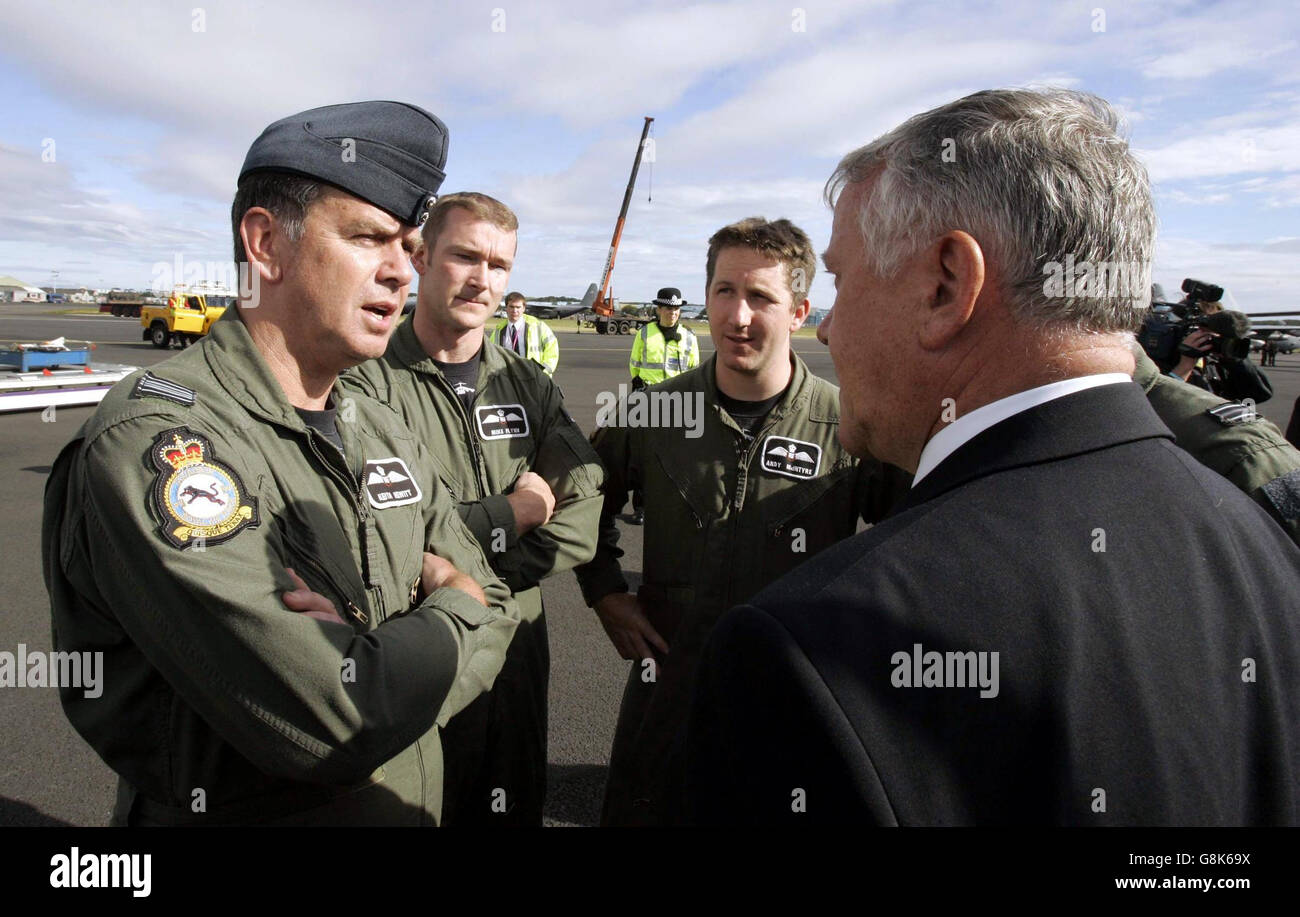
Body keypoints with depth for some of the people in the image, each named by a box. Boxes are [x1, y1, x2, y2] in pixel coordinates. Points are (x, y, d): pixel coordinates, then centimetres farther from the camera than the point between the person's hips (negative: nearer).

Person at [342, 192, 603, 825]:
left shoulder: (528, 385, 3)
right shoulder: (367, 382, -13)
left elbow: (581, 518, -7)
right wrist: (510, 513, -14)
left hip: (516, 651, 5)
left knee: (514, 807, 21)